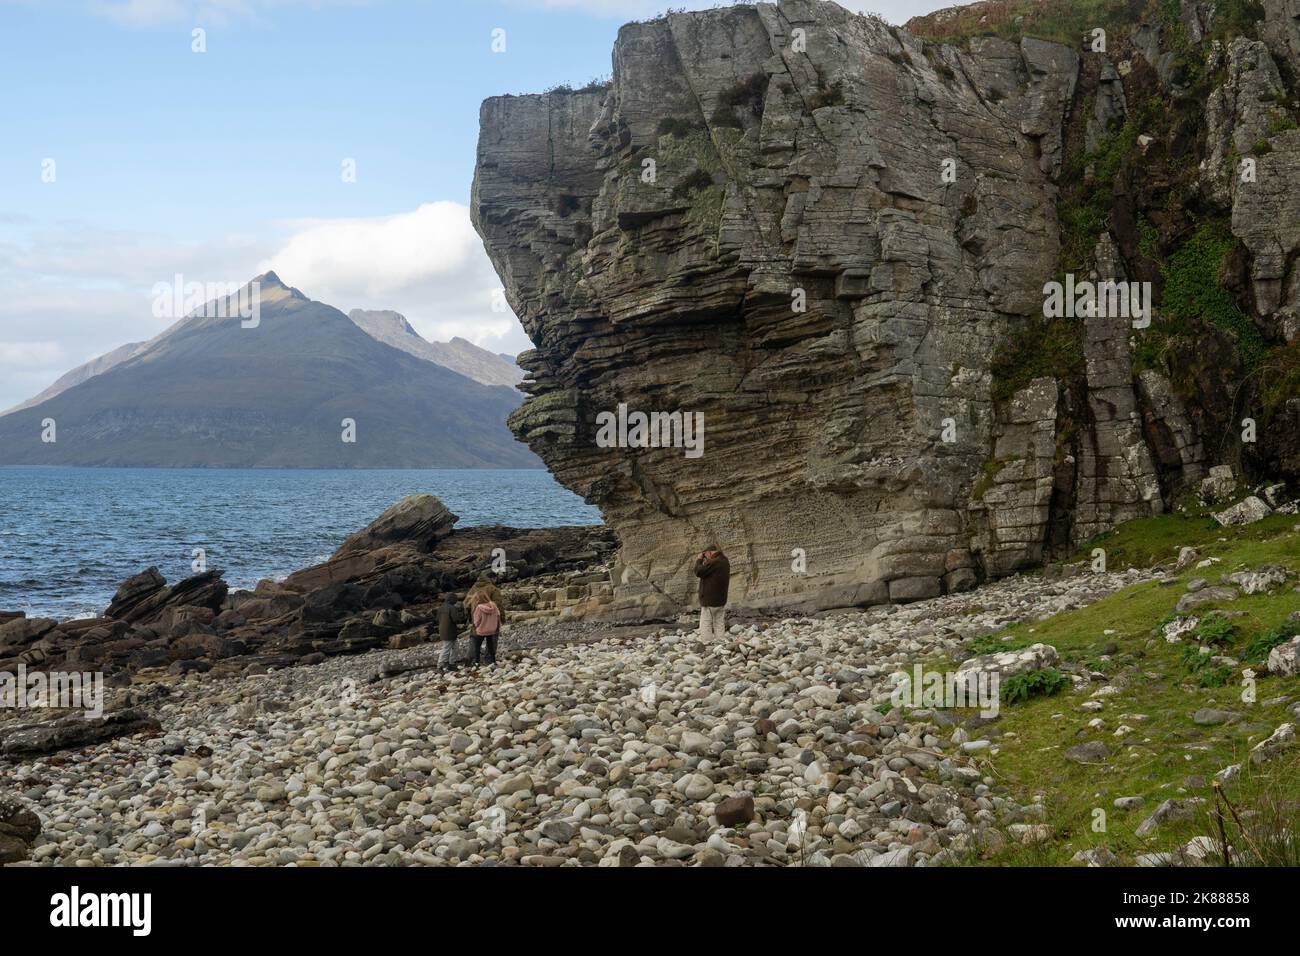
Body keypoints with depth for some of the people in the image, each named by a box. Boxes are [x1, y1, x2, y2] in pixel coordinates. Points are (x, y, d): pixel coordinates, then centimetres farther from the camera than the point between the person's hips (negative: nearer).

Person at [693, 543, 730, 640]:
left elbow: (698, 572, -15)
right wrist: (706, 562, 10)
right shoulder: (725, 562, 10)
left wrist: (699, 560, -1)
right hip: (721, 600, 9)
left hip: (710, 600, -9)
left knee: (705, 625, -6)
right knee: (719, 624, 10)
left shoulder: (714, 562, -20)